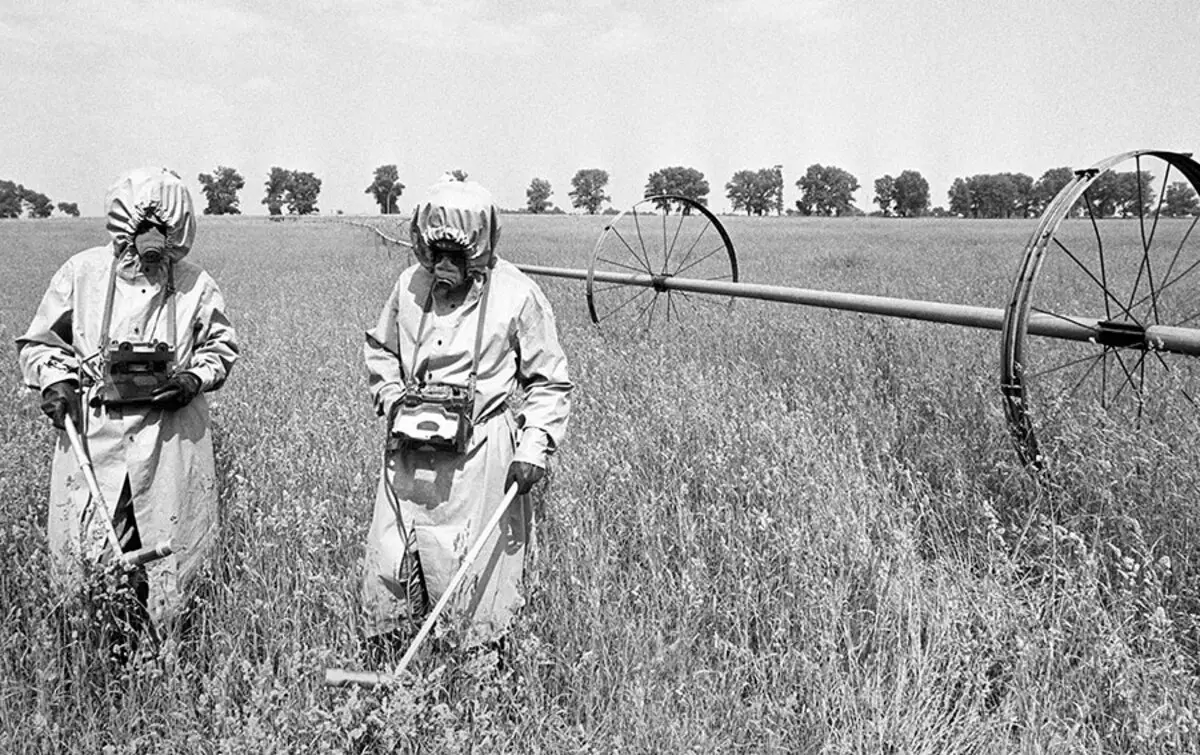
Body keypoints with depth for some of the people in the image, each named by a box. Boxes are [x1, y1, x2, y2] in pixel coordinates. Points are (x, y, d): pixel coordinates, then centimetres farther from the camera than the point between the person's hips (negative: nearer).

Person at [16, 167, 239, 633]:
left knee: (170, 550, 5)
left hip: (171, 436, 0)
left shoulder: (194, 285, 0)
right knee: (87, 551, 1)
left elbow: (221, 346, 13)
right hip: (93, 431, 0)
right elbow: (39, 343, 10)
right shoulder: (82, 273, 0)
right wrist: (54, 380, -9)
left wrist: (195, 377, -6)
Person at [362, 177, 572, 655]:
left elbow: (548, 382, -2)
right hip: (410, 452, 4)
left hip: (479, 454, -4)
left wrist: (535, 446, -11)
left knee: (474, 572, 2)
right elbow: (379, 350, 19)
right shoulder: (410, 285, 3)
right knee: (389, 563, 8)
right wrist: (393, 401, 4)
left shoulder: (517, 295, -8)